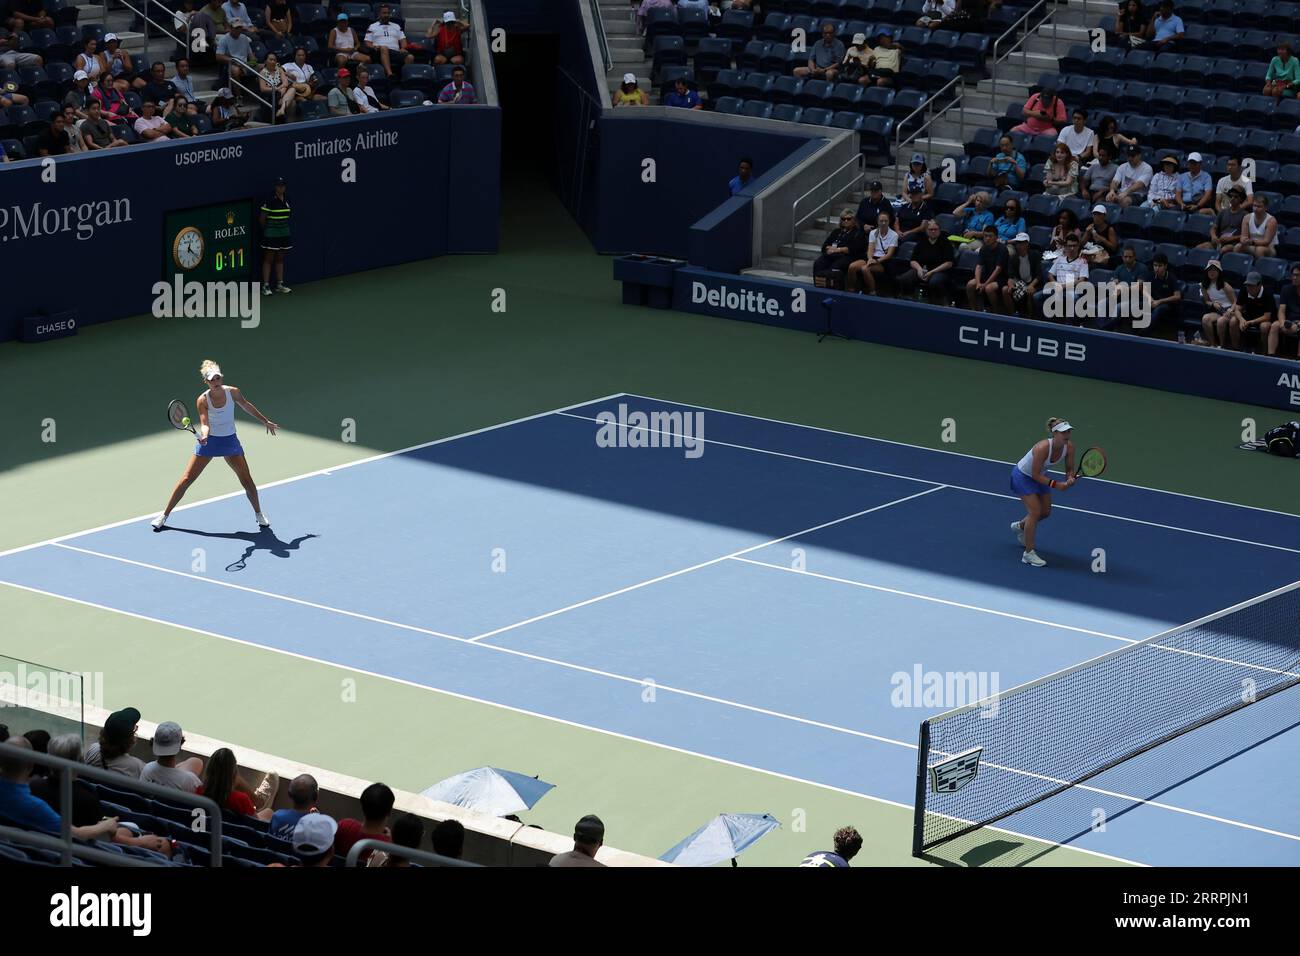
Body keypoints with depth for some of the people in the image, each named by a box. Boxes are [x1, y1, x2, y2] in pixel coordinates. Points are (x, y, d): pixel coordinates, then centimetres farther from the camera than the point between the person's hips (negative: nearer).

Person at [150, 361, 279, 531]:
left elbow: (247, 406, 9)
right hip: (209, 441, -2)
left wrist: (266, 421, 17)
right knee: (186, 480, -3)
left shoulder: (233, 392, -10)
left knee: (247, 481, -2)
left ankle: (258, 513, 23)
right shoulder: (202, 400, -18)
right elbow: (204, 424, -26)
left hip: (230, 441, 2)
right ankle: (164, 515, 7)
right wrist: (204, 434, -49)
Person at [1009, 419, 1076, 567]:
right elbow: (1036, 474, -31)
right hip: (1022, 476, -7)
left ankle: (1020, 526, 45)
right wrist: (1055, 484, -37)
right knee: (1035, 511, -15)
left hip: (1039, 476, 7)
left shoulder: (1069, 446, -19)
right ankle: (1028, 554, -4)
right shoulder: (1043, 448, -38)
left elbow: (1069, 469, -7)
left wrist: (1069, 479, -29)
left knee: (1045, 512, 14)